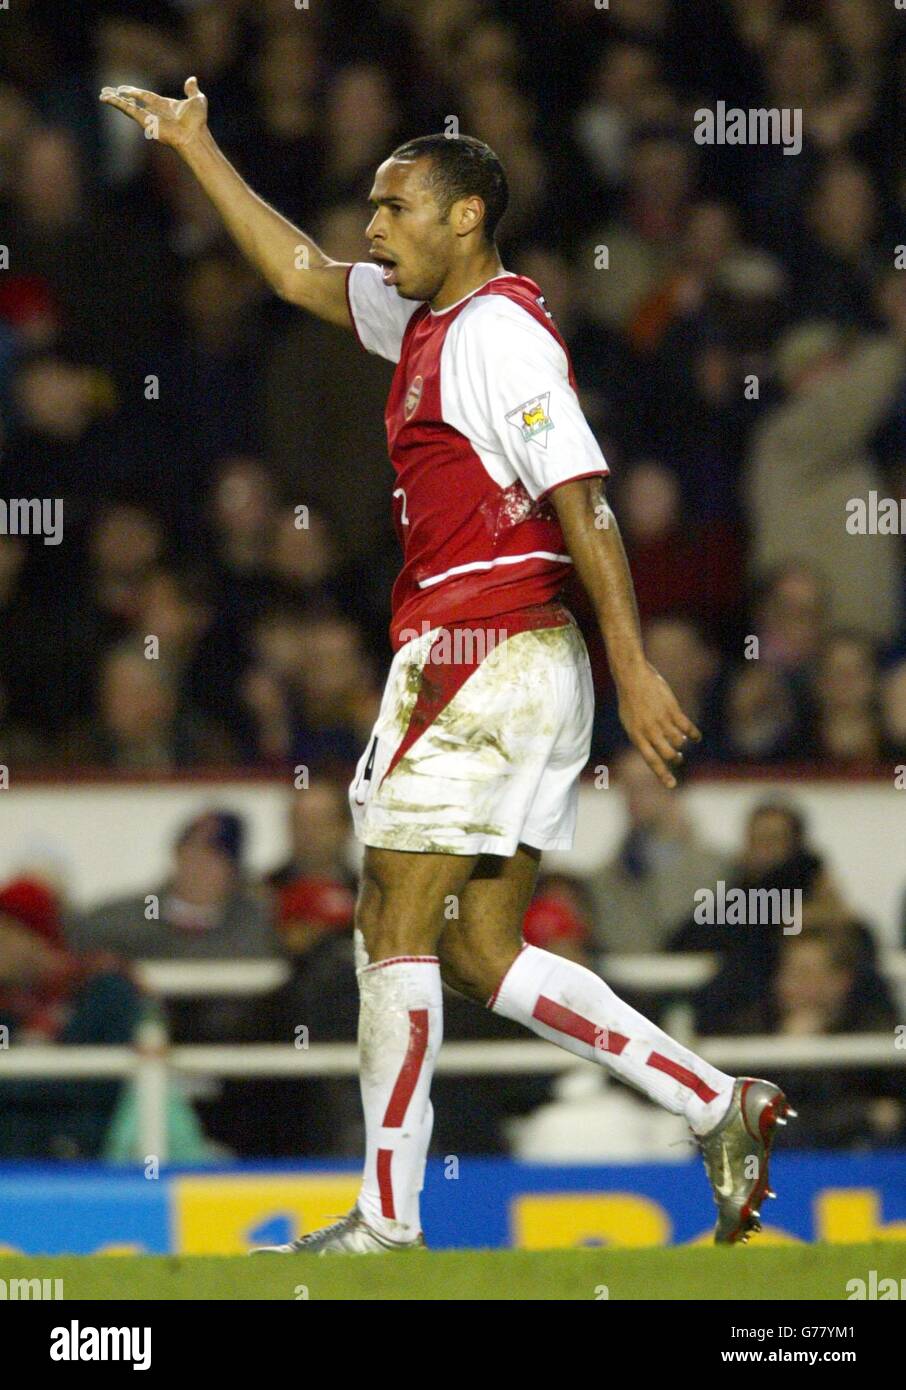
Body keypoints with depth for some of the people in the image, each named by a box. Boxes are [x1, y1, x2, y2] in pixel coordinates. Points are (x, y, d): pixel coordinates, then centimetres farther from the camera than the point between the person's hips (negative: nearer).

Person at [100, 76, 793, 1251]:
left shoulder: (495, 331, -11)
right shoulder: (434, 320, 17)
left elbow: (583, 499, -18)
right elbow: (301, 274, 32)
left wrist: (634, 669, -24)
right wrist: (193, 147, 32)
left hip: (482, 658, -9)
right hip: (516, 669, 9)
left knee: (397, 925, -5)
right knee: (479, 950, 8)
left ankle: (388, 1216, -3)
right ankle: (718, 1106, 3)